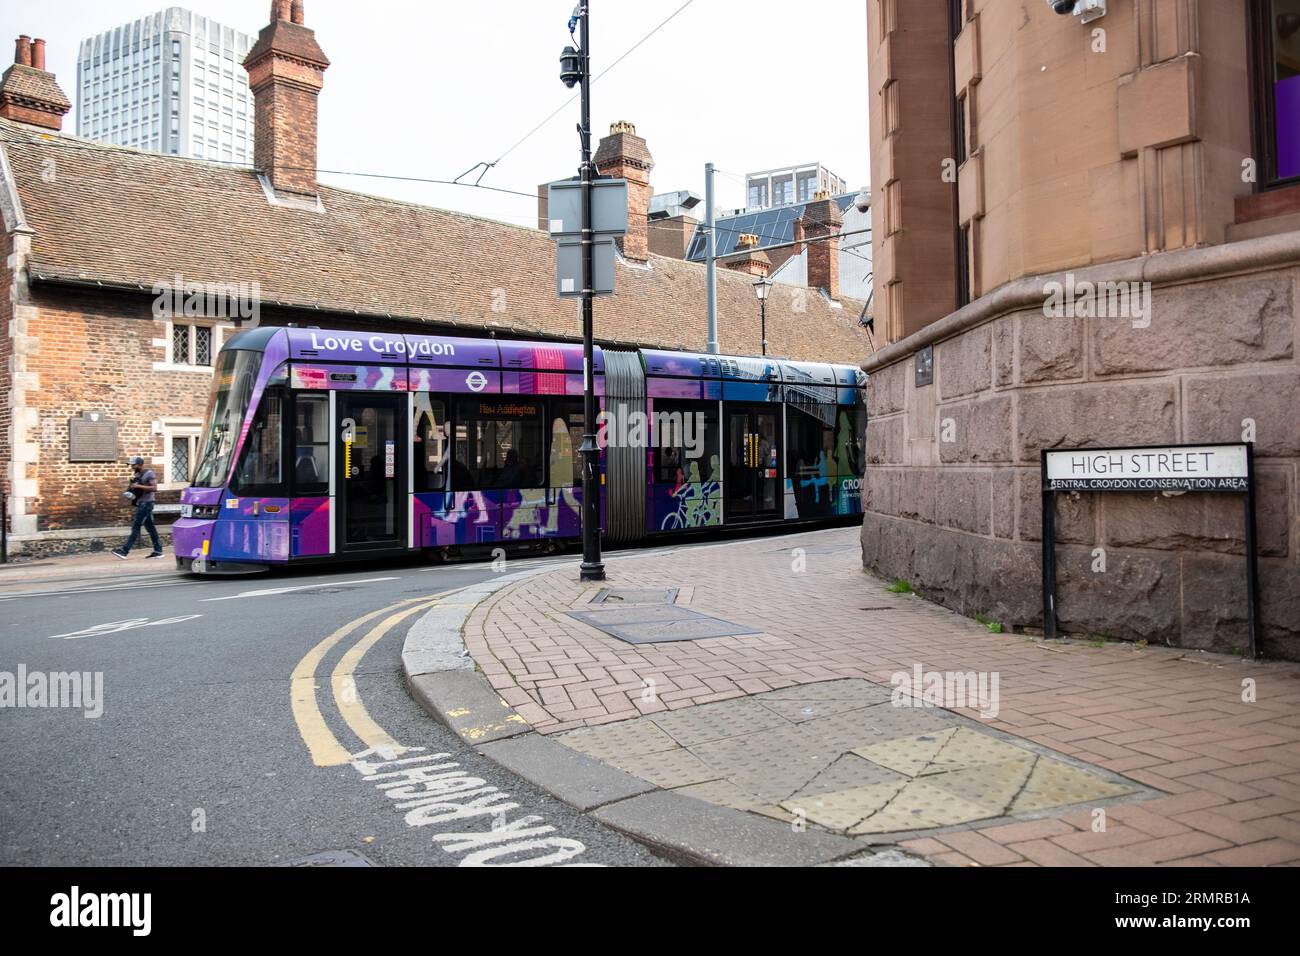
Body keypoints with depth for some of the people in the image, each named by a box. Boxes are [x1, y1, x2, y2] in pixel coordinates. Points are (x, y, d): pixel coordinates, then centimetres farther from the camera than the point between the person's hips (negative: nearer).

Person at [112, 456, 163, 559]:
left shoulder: (149, 474, -10)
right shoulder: (138, 475, 17)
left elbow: (154, 488, -21)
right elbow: (136, 489, 28)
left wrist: (139, 486, -23)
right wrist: (131, 491, 6)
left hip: (146, 503, -9)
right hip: (140, 503, 9)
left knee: (136, 526, -10)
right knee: (150, 527, 8)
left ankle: (125, 551, -12)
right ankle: (158, 551, 10)